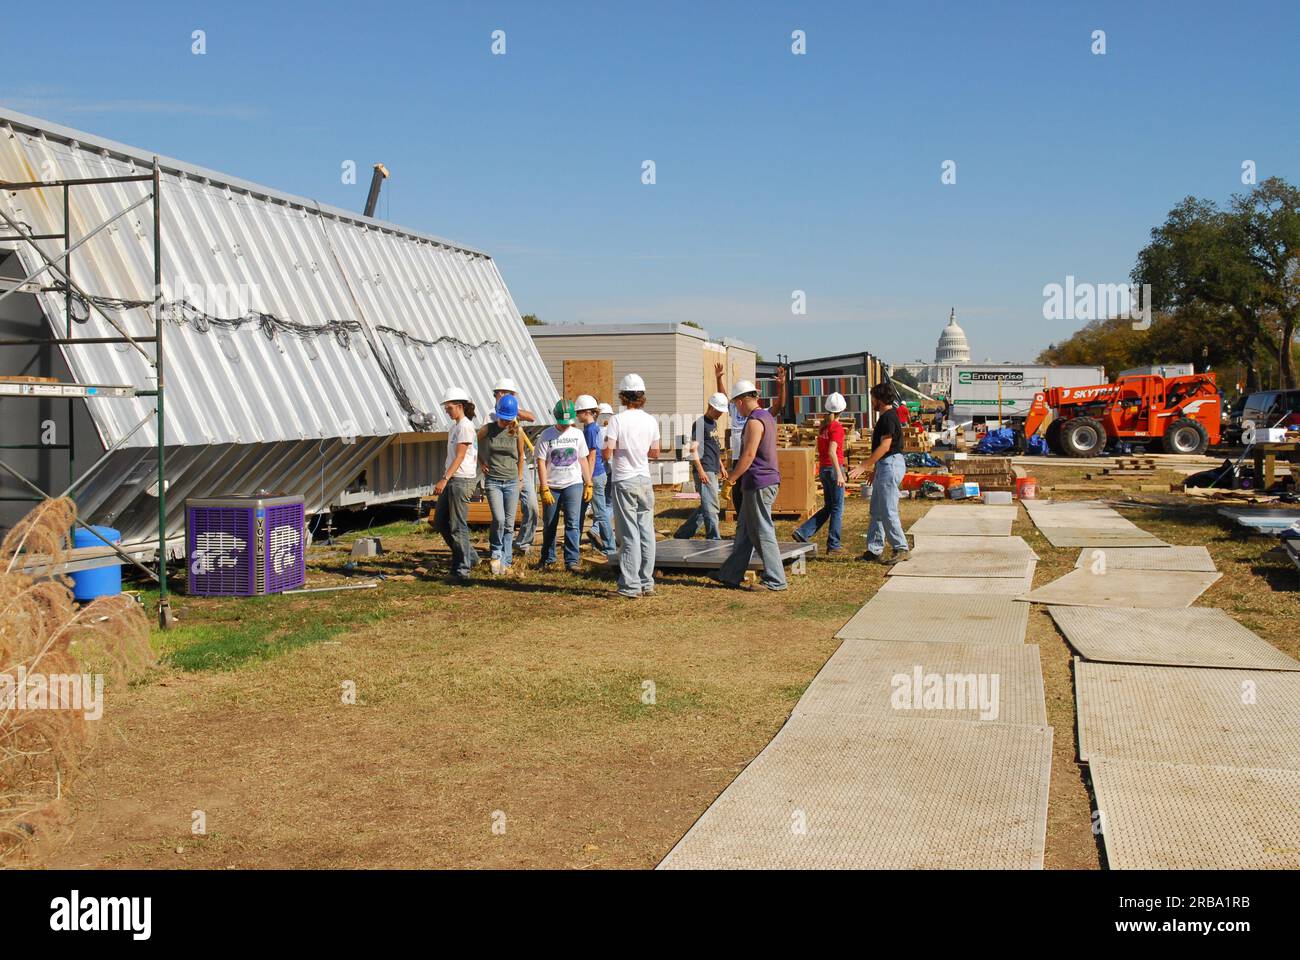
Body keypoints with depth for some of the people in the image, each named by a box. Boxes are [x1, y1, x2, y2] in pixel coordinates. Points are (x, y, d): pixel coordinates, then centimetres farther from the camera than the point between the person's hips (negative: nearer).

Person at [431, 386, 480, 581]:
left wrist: (444, 480, -22)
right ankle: (469, 556, 23)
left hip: (462, 479, -10)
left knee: (458, 526, -5)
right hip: (451, 479, 10)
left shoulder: (465, 426, -12)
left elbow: (460, 457, -17)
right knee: (440, 522, 13)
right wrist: (444, 479, 18)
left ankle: (462, 570, 2)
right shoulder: (454, 427, 17)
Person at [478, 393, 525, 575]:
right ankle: (496, 553, 3)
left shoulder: (517, 432, 0)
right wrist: (481, 462, 6)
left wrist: (520, 477, 16)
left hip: (512, 482, 2)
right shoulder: (487, 429, -3)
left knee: (509, 524, 2)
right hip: (492, 481, -2)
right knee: (499, 519, -18)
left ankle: (506, 561, 10)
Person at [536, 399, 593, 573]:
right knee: (549, 525, 9)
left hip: (573, 485, 1)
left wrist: (588, 485, 7)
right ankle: (548, 558, 26)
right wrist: (544, 489, -10)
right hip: (551, 486, -1)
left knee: (573, 523, -9)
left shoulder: (577, 434, 6)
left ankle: (572, 560, -9)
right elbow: (541, 463, -5)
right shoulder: (546, 435, -3)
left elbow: (583, 460, 11)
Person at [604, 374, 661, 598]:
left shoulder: (617, 420, -12)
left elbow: (607, 454, -15)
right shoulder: (651, 421, 3)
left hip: (624, 481, -4)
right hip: (644, 480, 4)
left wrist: (608, 454, 7)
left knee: (629, 535, -3)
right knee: (646, 533, 9)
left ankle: (631, 586, -2)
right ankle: (647, 583, 15)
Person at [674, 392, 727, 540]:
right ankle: (714, 539, -4)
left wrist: (721, 465, 26)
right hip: (705, 471, -10)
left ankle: (682, 534, 21)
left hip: (713, 471, 10)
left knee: (705, 506, 13)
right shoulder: (700, 423, -10)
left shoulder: (713, 423, 19)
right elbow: (693, 448, -17)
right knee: (711, 507, -9)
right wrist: (700, 470, -22)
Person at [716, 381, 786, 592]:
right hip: (768, 479, 10)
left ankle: (775, 581, 0)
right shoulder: (767, 417, 15)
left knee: (762, 533, -4)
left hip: (758, 483, -10)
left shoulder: (754, 421, -17)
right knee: (744, 529, 15)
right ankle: (731, 575, 21)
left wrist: (731, 479, -13)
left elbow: (748, 456, -21)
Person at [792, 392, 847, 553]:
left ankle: (803, 532, 5)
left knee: (828, 507, 15)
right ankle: (833, 545, 5)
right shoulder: (837, 427, -14)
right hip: (833, 468, -8)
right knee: (837, 508, 2)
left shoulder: (823, 425, 9)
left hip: (823, 468, 8)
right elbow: (831, 452, -23)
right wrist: (839, 473, -25)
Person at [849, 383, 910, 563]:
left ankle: (901, 549, -2)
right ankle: (874, 551, 14)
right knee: (877, 511, 11)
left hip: (891, 466, -11)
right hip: (884, 467, 11)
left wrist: (864, 466, -23)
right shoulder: (886, 416, 17)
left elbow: (885, 446, -22)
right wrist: (874, 469, 26)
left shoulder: (888, 418, -15)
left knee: (887, 511, -8)